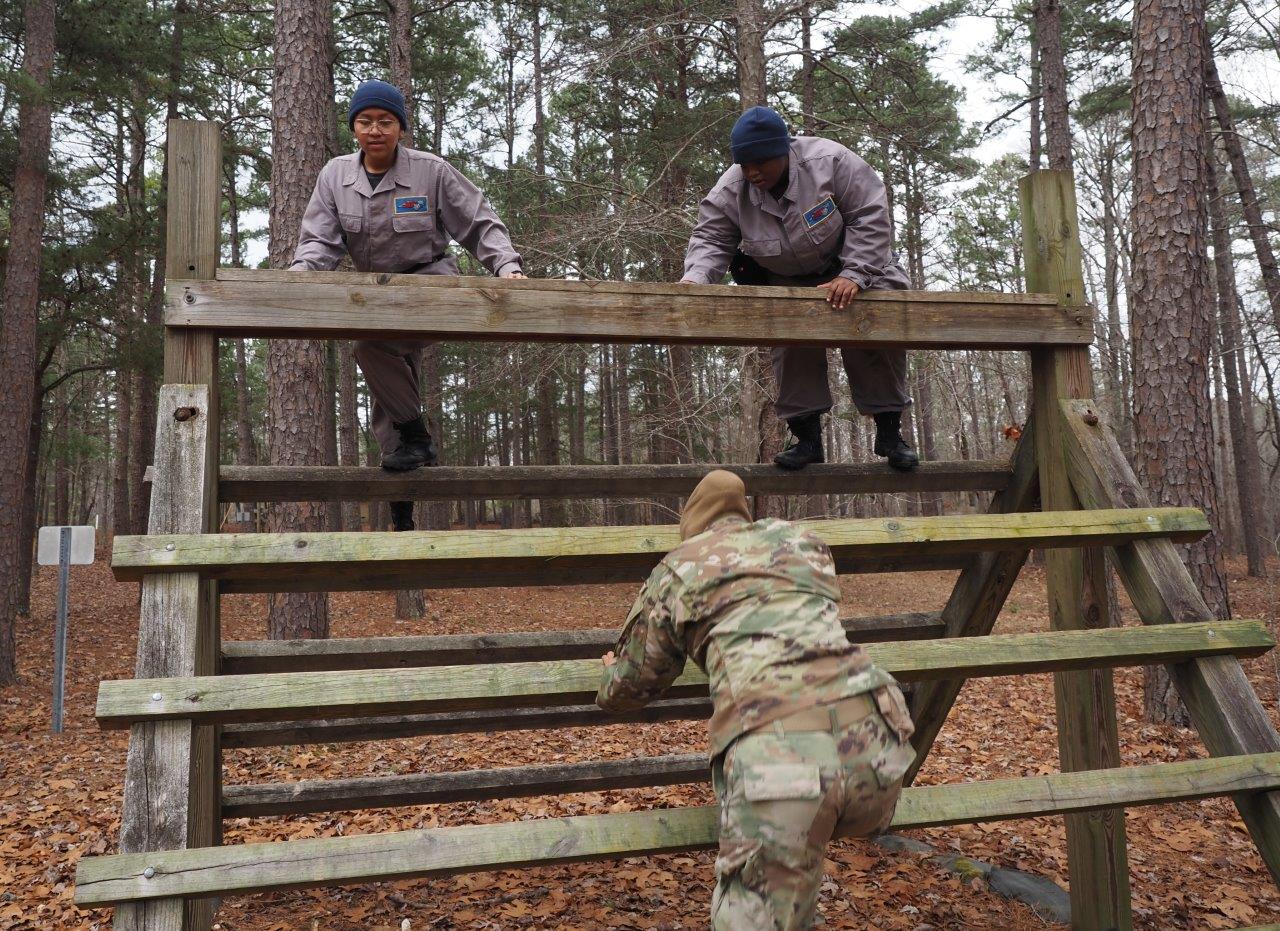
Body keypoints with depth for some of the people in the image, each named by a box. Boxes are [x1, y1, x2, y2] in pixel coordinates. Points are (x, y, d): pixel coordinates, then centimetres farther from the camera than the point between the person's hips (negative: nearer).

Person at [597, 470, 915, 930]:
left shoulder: (677, 569, 18)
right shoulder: (802, 539, 27)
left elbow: (631, 687, 28)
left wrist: (611, 675, 50)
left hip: (776, 757, -4)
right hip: (872, 744, 4)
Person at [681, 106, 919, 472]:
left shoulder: (829, 160, -28)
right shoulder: (729, 191, -20)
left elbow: (870, 218, -26)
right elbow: (710, 241, -18)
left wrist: (853, 276, -35)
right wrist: (695, 278, -41)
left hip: (853, 264, -2)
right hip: (787, 283, 2)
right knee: (790, 343, -13)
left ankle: (889, 430, 3)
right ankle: (806, 436, -1)